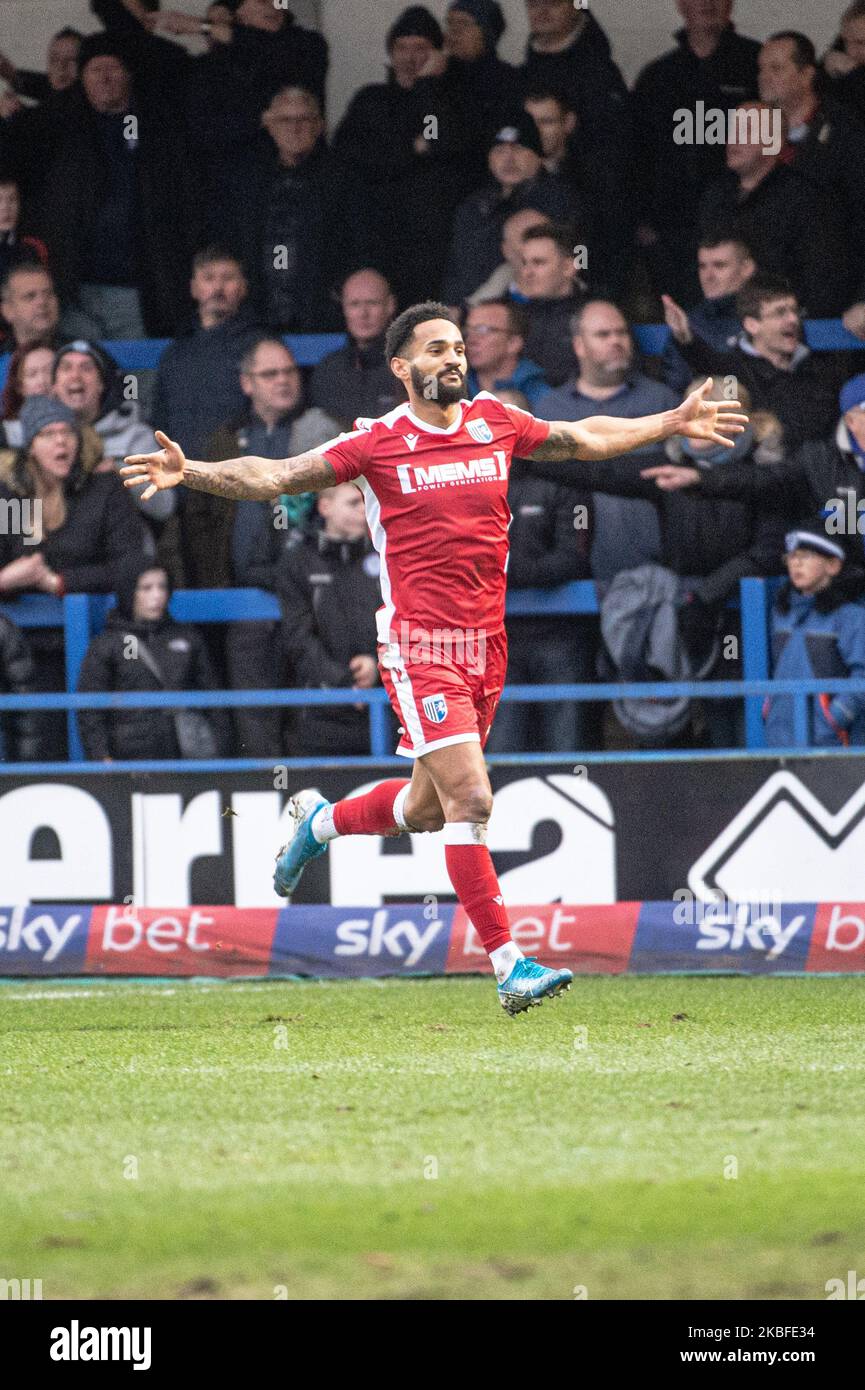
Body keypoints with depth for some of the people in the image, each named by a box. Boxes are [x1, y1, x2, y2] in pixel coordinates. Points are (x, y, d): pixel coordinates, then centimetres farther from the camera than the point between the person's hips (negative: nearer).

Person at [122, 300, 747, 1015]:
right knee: (471, 801, -16)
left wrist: (673, 423, 27)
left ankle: (321, 820, 46)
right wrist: (190, 471, -18)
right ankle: (509, 964, -14)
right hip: (419, 647, -6)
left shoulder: (495, 422, 7)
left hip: (485, 646, 6)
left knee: (426, 808, 16)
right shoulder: (378, 443, -5)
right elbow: (275, 477, -5)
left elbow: (585, 439, 23)